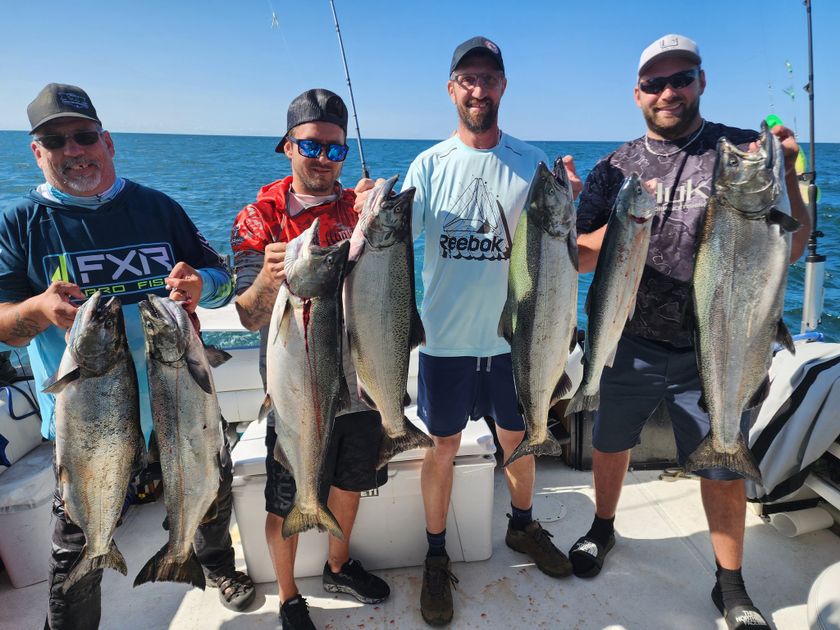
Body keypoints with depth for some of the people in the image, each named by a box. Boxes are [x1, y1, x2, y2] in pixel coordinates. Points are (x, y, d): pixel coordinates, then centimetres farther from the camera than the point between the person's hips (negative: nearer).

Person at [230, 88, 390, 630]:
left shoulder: (360, 209, 2)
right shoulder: (260, 218, -7)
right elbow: (250, 318, -13)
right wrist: (268, 278, -35)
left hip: (359, 385, 4)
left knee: (349, 484, 22)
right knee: (287, 505, 12)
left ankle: (340, 566, 49)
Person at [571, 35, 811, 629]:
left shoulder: (743, 151, -2)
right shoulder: (617, 166, 2)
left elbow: (789, 248, -4)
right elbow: (577, 258, -3)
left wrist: (787, 177, -19)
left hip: (711, 351, -1)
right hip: (629, 346, 2)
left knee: (724, 467, 9)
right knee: (610, 445, 17)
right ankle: (603, 529, 45)